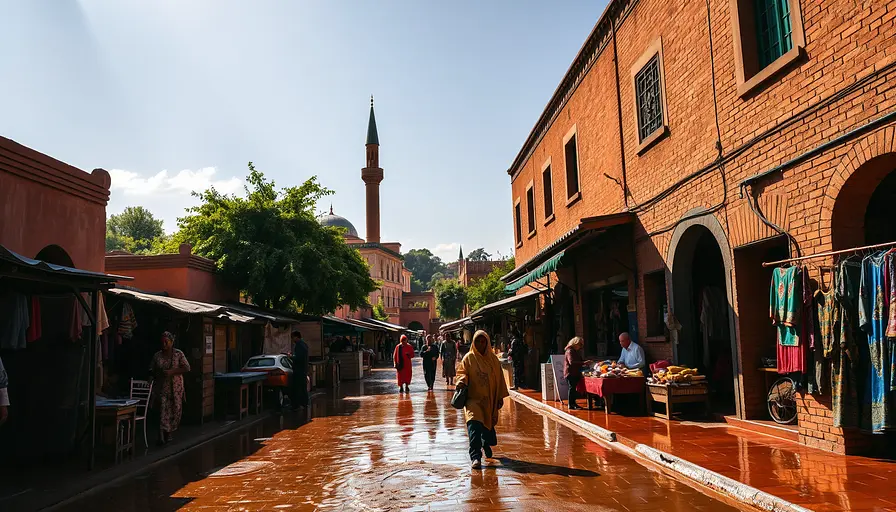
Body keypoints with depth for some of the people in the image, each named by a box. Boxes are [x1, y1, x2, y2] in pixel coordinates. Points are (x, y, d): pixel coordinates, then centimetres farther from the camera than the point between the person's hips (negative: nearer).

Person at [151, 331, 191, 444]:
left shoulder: (178, 354, 0)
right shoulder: (157, 356, 8)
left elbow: (187, 368, -6)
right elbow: (153, 370, 17)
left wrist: (172, 372, -16)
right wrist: (159, 374, -6)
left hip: (176, 387, -1)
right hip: (162, 387, 1)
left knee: (175, 409, 1)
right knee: (163, 409, -10)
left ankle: (169, 433, 17)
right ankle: (162, 436, -11)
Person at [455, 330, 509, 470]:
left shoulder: (493, 359, 6)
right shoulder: (469, 358, -1)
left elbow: (499, 379, 10)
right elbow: (462, 373, 0)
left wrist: (500, 397, 8)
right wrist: (461, 381, -23)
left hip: (490, 399, 3)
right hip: (473, 397, -3)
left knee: (489, 424, 14)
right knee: (474, 424, -18)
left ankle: (486, 445, 45)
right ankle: (475, 457, -18)